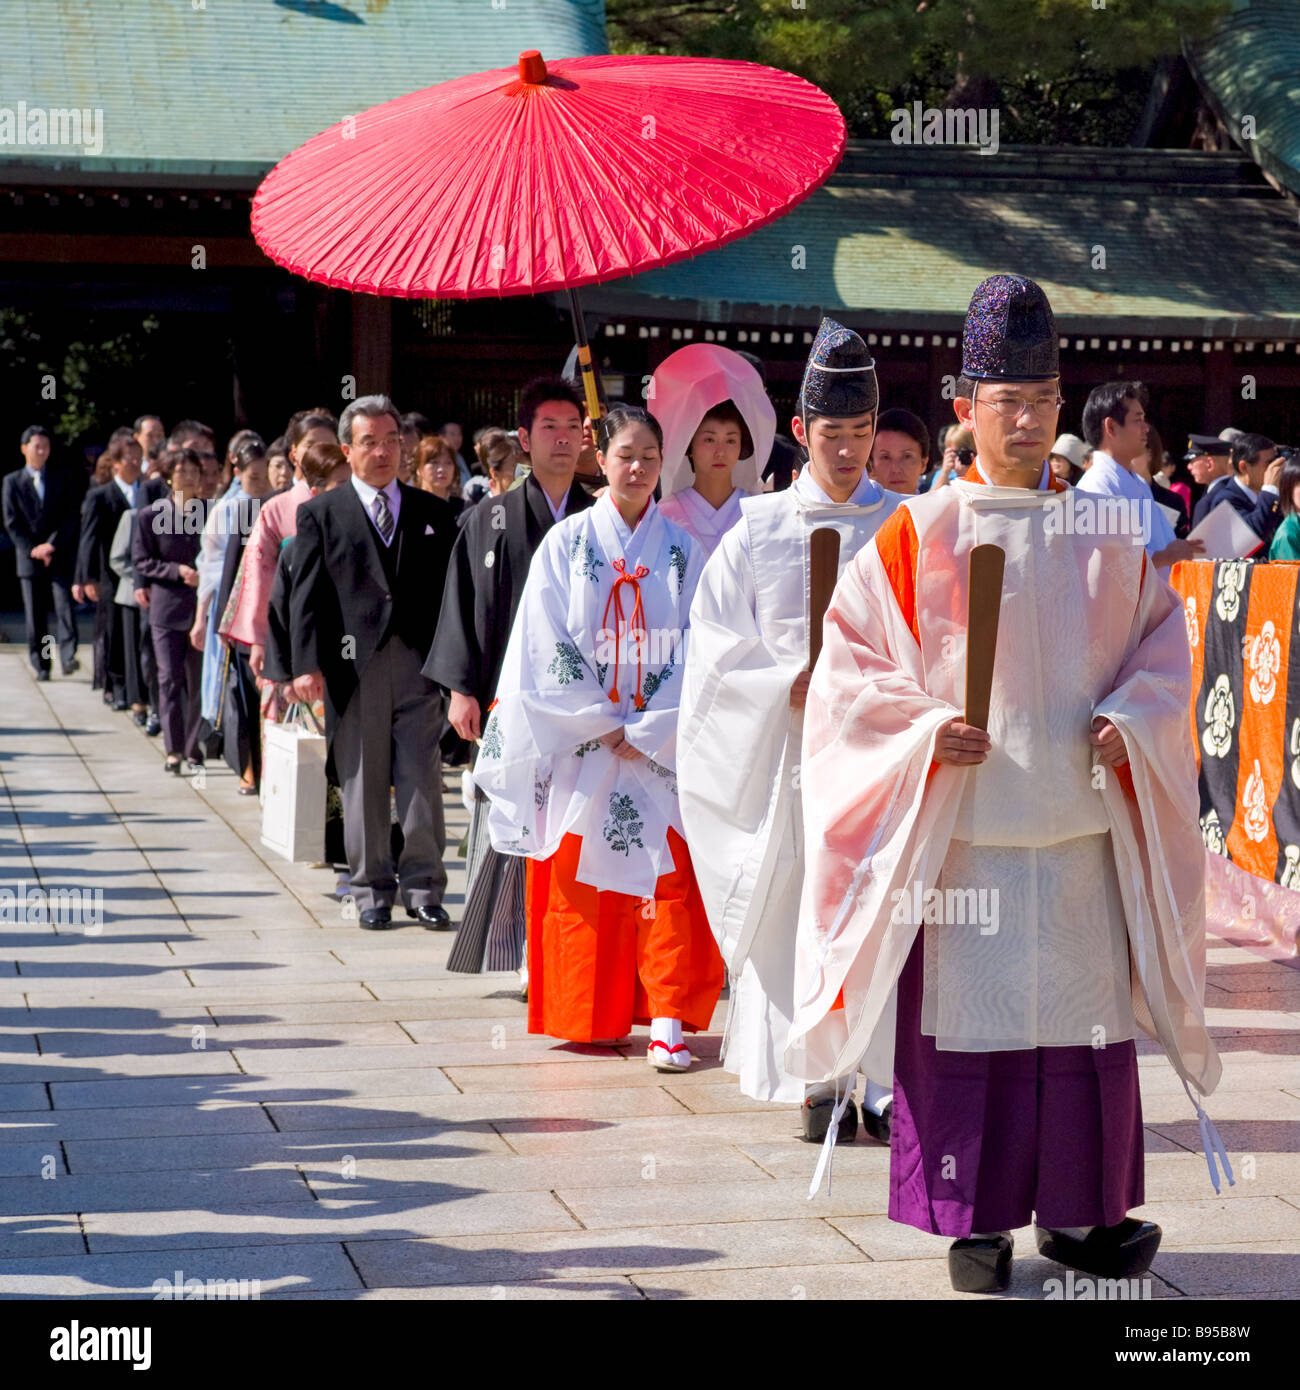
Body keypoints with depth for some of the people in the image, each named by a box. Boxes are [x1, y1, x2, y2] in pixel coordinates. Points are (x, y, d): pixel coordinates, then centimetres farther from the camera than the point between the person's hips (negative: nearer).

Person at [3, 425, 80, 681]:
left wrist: (52, 545, -10)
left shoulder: (62, 479, 9)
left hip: (61, 555, -1)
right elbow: (11, 523, 3)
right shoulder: (12, 482, 7)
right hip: (29, 557, 1)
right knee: (35, 614, 0)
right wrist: (32, 550, -9)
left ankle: (68, 657, -22)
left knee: (63, 605, -15)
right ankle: (41, 666, 6)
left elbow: (72, 516, 2)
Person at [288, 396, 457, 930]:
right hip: (353, 666, -1)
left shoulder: (433, 513, 12)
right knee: (363, 785, 5)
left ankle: (423, 887, 6)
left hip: (419, 664, 1)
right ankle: (373, 890, 13)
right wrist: (307, 663, -9)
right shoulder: (321, 515, 7)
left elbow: (452, 589, 10)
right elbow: (306, 596, 1)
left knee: (422, 782, -1)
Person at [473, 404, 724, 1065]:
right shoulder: (567, 543, 3)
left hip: (662, 744, 1)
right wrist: (601, 725, -8)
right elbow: (547, 647, -2)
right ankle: (590, 1020, 12)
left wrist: (648, 730, -9)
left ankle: (667, 1019, -9)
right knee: (582, 885, 2)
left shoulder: (681, 550, 6)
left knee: (668, 881, -8)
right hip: (579, 742, 0)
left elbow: (695, 649, 1)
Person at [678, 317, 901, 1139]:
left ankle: (886, 1080, 2)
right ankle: (816, 1080, 8)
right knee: (798, 910, -1)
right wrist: (794, 684, -11)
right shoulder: (760, 532, 7)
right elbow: (716, 644, 3)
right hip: (791, 752, 0)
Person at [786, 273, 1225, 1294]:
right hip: (961, 832, -3)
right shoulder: (917, 537, -1)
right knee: (967, 1020, 0)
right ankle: (976, 1221, 12)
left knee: (1086, 1012, 6)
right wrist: (926, 729, -13)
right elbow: (848, 667, 1)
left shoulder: (1105, 536, 7)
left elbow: (1164, 642, 14)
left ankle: (1077, 1211, 19)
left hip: (1081, 827, 3)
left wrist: (1130, 721, -4)